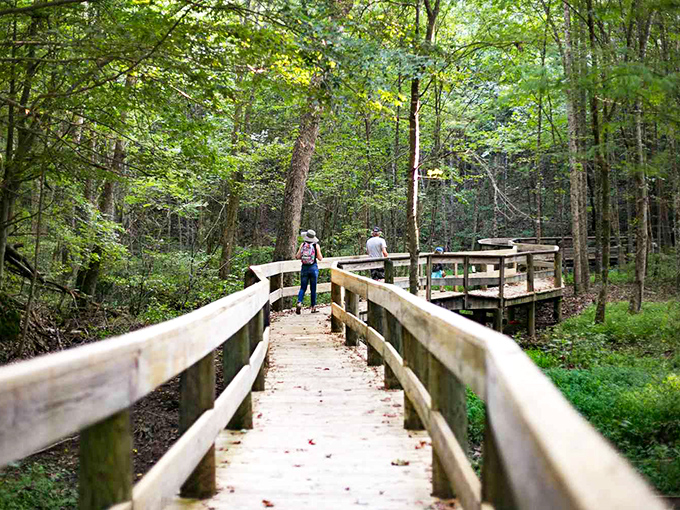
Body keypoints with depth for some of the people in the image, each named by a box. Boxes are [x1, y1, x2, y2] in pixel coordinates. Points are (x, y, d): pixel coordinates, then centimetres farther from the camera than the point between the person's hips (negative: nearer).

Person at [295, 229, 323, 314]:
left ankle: (299, 302, -16)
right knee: (313, 288, 8)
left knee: (303, 287, 8)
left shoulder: (303, 244, -2)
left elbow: (297, 256, -2)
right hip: (313, 268, -1)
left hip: (304, 268, 1)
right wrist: (320, 255, 16)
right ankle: (313, 307, 11)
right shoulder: (316, 245, -6)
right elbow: (320, 258, -4)